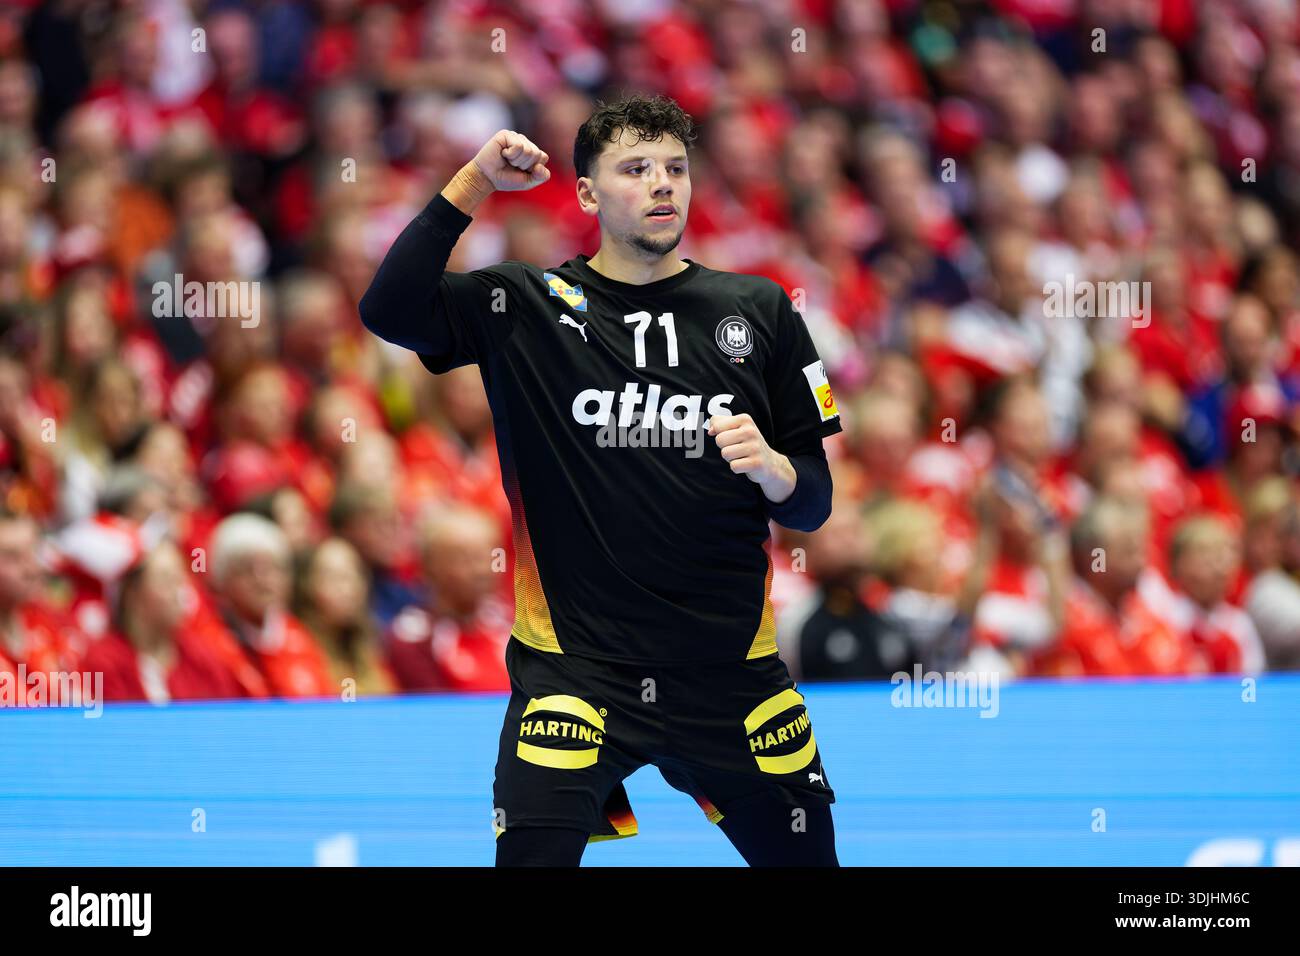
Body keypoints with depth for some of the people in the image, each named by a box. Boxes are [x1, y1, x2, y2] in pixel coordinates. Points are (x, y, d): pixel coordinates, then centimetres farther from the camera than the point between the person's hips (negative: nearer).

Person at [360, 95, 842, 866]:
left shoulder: (761, 312, 6)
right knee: (533, 855, -17)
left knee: (806, 855, 10)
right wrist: (474, 184, -20)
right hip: (574, 668, -3)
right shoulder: (527, 306, 0)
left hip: (730, 669, 3)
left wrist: (773, 470, -14)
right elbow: (389, 310, -17)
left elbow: (813, 504, 8)